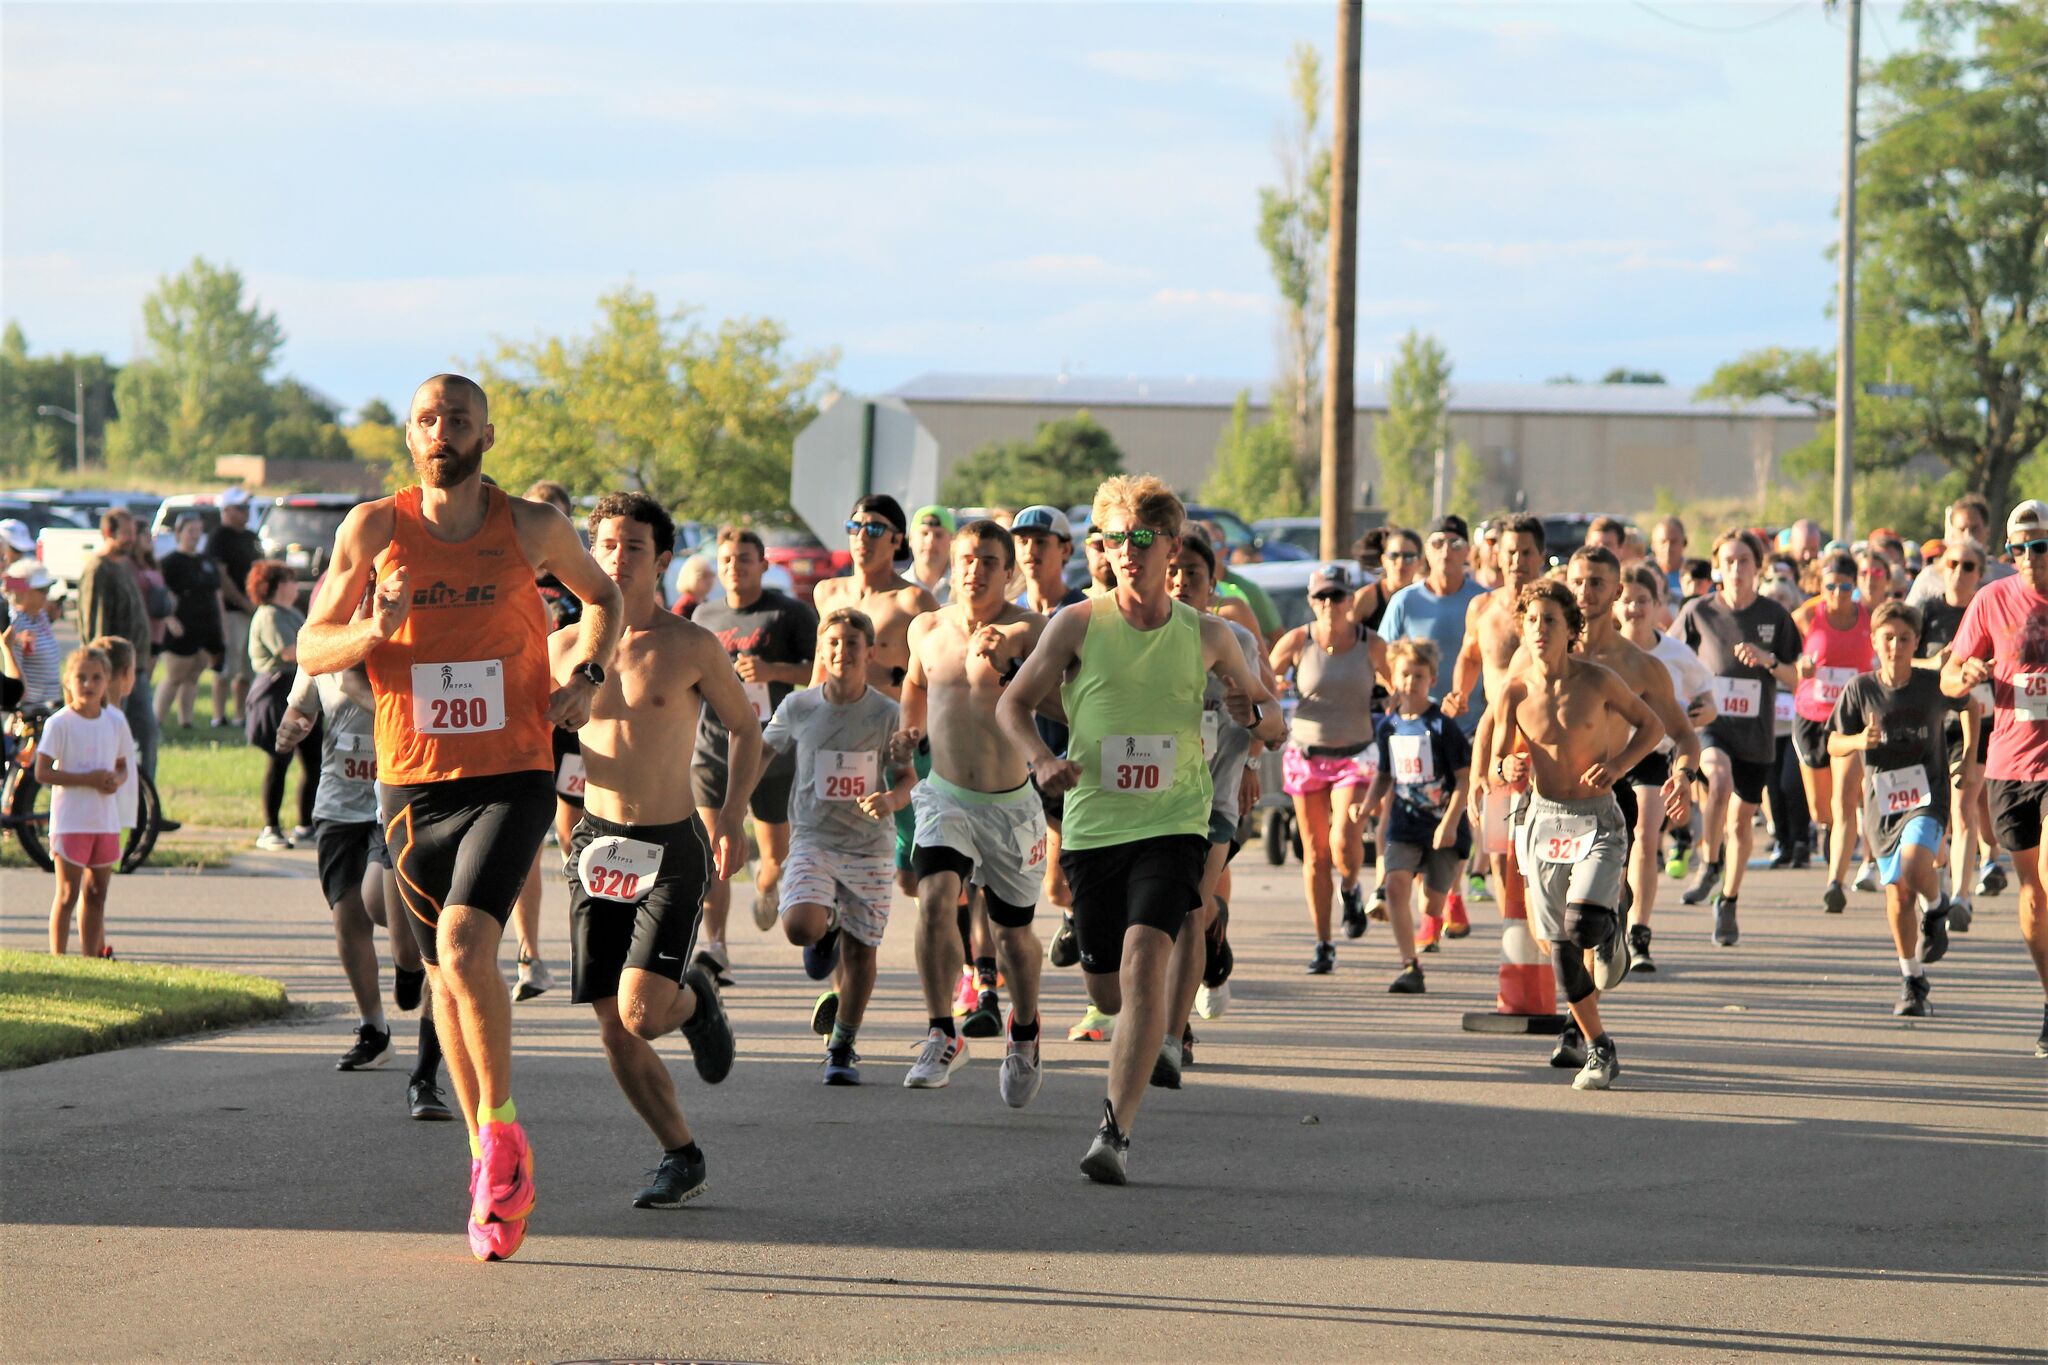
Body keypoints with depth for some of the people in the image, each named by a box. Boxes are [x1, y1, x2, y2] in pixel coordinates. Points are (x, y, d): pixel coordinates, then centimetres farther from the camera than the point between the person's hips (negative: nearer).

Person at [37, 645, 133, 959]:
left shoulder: (116, 721, 7)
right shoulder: (60, 723, -9)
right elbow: (42, 772, -12)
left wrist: (116, 780, -8)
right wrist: (86, 779, -19)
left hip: (106, 820, 5)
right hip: (70, 822, -5)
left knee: (96, 893, 11)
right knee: (68, 894, -4)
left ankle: (92, 955, 18)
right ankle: (57, 958, 0)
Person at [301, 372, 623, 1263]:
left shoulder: (533, 527, 0)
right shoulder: (374, 530, 0)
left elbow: (602, 596, 20)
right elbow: (310, 649, 4)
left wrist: (589, 673, 2)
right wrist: (375, 630, -17)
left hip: (512, 778, -2)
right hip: (414, 783, 2)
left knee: (466, 947, -23)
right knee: (445, 975, 11)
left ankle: (501, 1129, -7)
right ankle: (491, 1158, 27)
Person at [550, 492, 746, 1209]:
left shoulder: (692, 647, -5)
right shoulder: (564, 647, 3)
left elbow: (745, 728, 8)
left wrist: (732, 812, -4)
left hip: (673, 851, -3)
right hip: (598, 845, 3)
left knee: (642, 1014, -17)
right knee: (614, 1030, 0)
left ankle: (697, 1000, 19)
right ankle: (682, 1156, 18)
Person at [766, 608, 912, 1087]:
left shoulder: (886, 714, -1)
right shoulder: (798, 707, 0)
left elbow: (907, 778, 4)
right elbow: (761, 752, 15)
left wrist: (891, 800, -17)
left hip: (869, 847, 0)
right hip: (812, 837, 0)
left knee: (859, 950, 1)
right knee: (799, 926, -22)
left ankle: (843, 1047, 19)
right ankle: (827, 931, 17)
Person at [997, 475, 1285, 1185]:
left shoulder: (1205, 635, 4)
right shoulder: (1078, 625, 0)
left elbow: (1264, 704, 19)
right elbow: (1013, 704, 9)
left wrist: (1263, 718, -6)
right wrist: (1040, 759, -11)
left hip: (1171, 826, -2)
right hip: (1092, 826, 2)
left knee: (1143, 960, -23)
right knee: (1107, 991, 9)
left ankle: (1116, 1128, -25)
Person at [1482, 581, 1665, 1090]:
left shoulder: (1598, 681, -10)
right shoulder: (1514, 691, -6)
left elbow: (1652, 725, 5)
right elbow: (1494, 764, 4)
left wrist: (1617, 765, -11)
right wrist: (1507, 770, -20)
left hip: (1596, 818, -2)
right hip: (1542, 818, 2)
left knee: (1584, 924, -23)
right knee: (1560, 946, 6)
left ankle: (1612, 934, 15)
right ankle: (1599, 1049, 21)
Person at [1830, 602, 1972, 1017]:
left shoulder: (1935, 685, -5)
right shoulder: (1860, 689, -4)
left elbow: (1969, 704, 16)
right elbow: (1834, 743, 1)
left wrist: (1970, 754, 11)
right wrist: (1859, 741, -20)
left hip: (1928, 796, -2)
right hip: (1882, 800, 2)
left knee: (1914, 867, -28)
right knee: (1898, 893, 4)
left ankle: (1936, 908, 7)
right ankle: (1912, 982, 21)